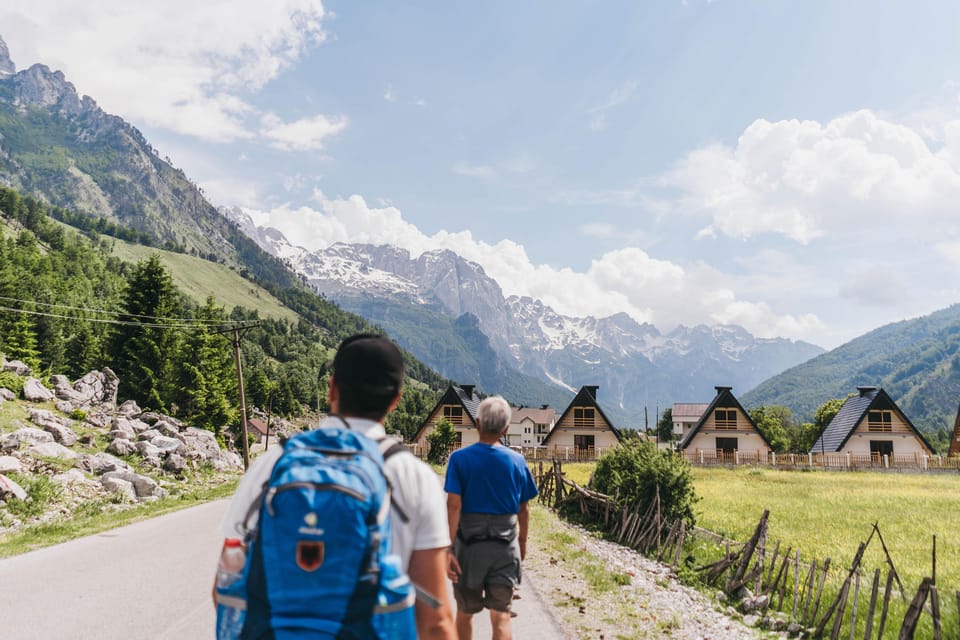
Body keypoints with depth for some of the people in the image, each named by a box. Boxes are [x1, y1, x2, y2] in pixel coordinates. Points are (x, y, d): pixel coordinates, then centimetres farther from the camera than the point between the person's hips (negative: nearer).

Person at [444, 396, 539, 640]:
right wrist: (523, 541, 19)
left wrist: (448, 549, -15)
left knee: (464, 613, 18)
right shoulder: (517, 461, -2)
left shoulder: (460, 458, -8)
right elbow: (523, 509, 4)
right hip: (505, 544, 1)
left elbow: (454, 505, -15)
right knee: (501, 616, 4)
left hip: (469, 542, -1)